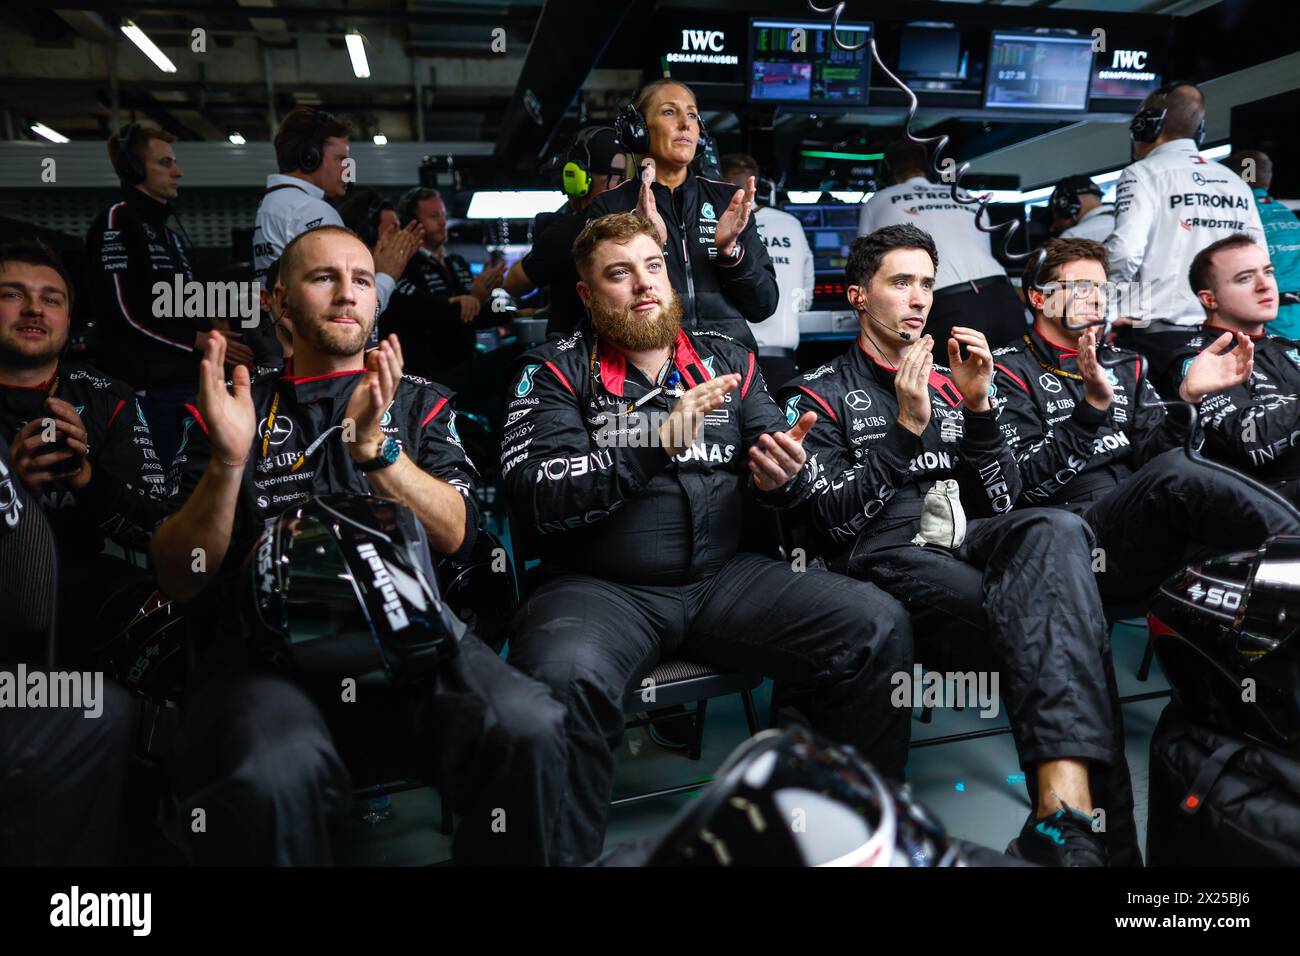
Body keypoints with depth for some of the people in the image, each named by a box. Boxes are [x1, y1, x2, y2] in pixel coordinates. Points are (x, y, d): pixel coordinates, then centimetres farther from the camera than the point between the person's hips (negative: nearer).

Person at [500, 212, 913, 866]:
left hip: (721, 577, 4)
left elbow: (777, 470, 14)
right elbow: (537, 496, -11)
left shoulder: (726, 359, 13)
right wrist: (657, 445, -21)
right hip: (600, 587, -3)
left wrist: (785, 474, -12)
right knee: (563, 677, -37)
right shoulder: (555, 371, 2)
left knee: (878, 626, -14)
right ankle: (564, 852, -10)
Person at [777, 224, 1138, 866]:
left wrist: (976, 406, 3)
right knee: (1046, 607, -33)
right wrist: (907, 428, -11)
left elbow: (1000, 504, 16)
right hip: (887, 556, -4)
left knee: (1057, 530, -33)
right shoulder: (820, 396, 11)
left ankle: (1064, 807, -46)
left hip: (969, 541, 5)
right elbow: (835, 521, -4)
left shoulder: (948, 384, 25)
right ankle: (1084, 822, -30)